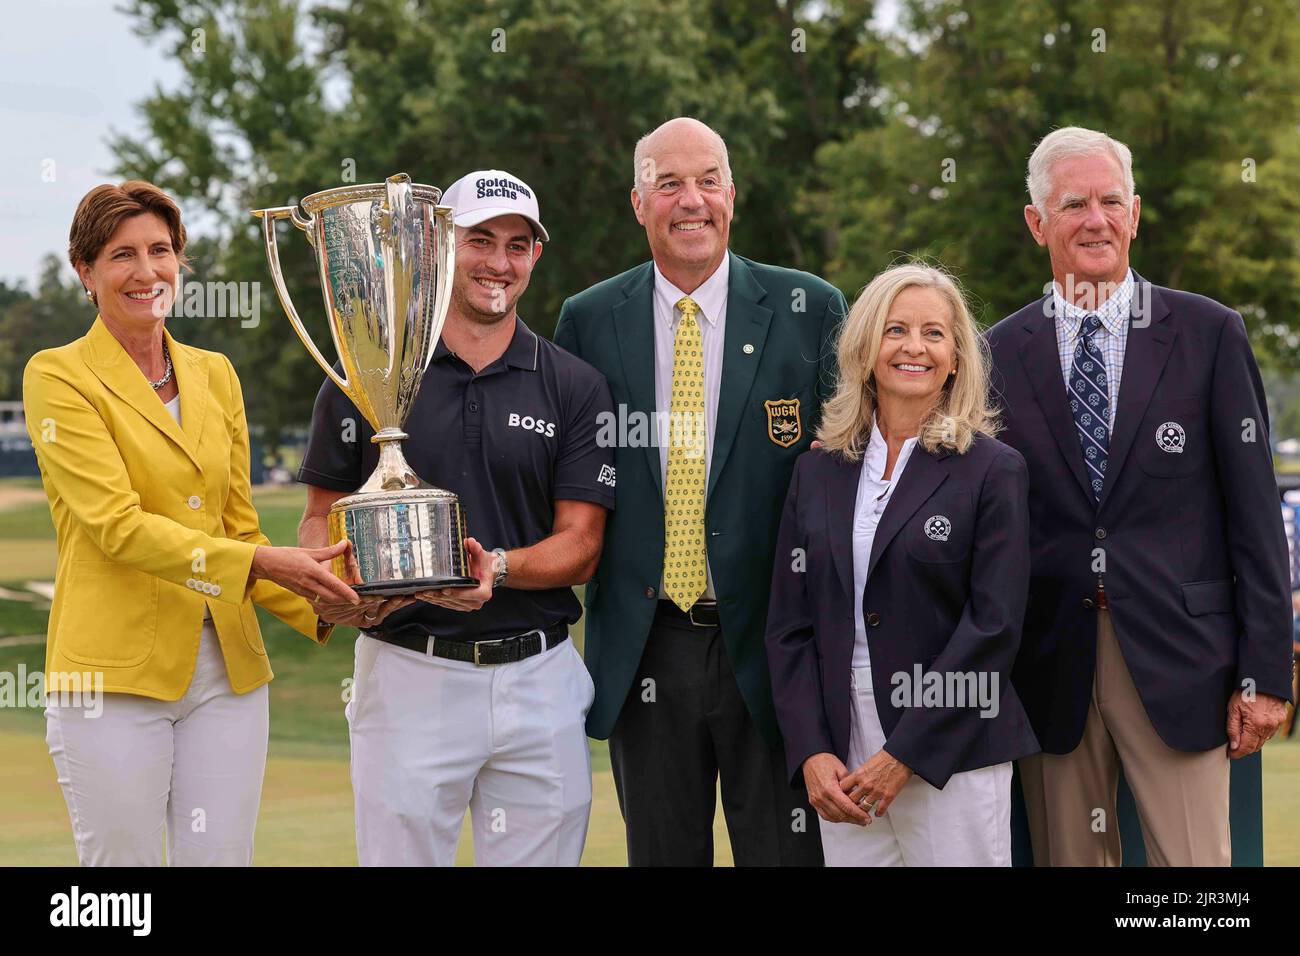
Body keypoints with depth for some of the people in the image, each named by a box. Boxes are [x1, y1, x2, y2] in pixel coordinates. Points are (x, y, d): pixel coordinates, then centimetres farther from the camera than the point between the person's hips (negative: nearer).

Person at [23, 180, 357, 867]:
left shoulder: (214, 374, 14)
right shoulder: (59, 377, -4)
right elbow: (117, 526, -14)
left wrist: (324, 605, 0)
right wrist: (259, 563, -23)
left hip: (228, 669, 5)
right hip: (115, 674, -5)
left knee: (222, 857, 5)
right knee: (122, 860, 0)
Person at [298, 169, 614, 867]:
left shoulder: (574, 387, 5)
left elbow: (580, 546, 1)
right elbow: (321, 517, 7)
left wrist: (498, 567, -19)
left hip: (537, 676, 1)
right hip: (407, 672, -1)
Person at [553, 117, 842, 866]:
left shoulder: (810, 312, 1)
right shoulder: (588, 321, 6)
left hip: (771, 642, -2)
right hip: (645, 653, 2)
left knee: (787, 851, 2)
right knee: (660, 852, 11)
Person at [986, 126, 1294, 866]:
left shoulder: (1210, 335, 2)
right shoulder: (1001, 353, 7)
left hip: (1177, 662, -2)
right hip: (1051, 665, 2)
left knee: (1196, 859, -4)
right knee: (1070, 858, 6)